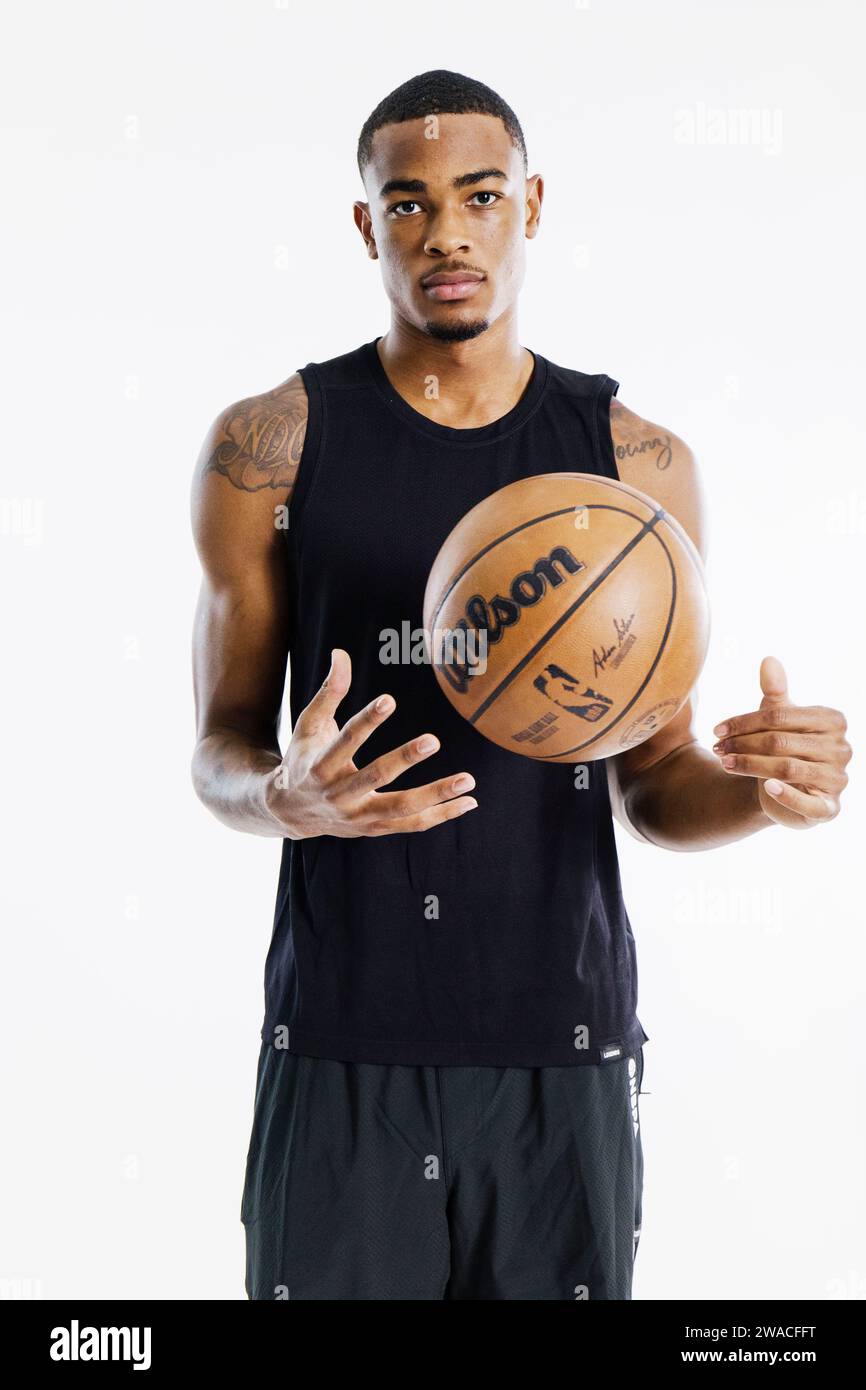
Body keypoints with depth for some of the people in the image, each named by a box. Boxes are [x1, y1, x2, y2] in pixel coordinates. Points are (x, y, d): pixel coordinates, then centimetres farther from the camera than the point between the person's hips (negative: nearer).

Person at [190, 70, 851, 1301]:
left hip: (563, 1049, 1)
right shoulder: (268, 448, 0)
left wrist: (758, 787, -15)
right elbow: (220, 752, 4)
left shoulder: (641, 466, 3)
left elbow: (653, 781, 7)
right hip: (342, 1044, -1)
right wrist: (286, 796, -19)